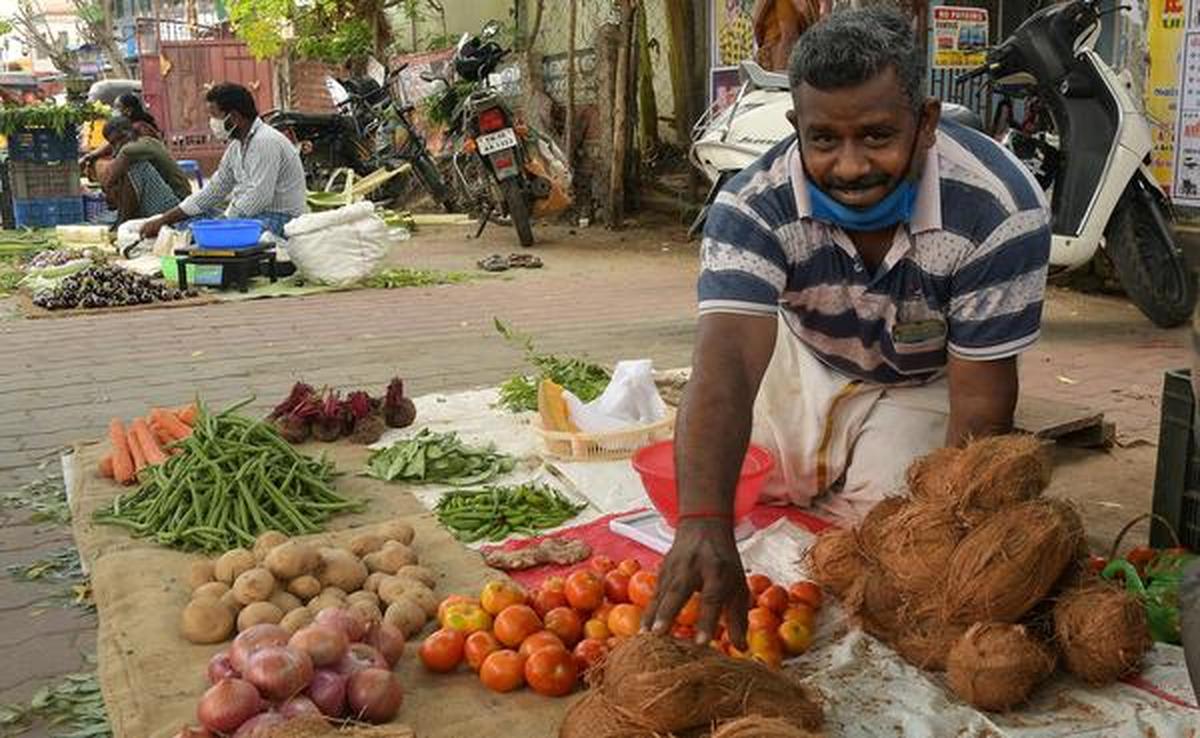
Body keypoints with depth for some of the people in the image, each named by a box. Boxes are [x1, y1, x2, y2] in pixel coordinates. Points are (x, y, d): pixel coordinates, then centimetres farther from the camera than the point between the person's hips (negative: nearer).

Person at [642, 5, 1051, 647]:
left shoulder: (1000, 210, -35)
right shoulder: (754, 205, -32)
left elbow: (980, 406, -27)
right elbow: (726, 365, -45)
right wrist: (704, 524, -60)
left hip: (926, 384, -1)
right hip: (804, 360, 2)